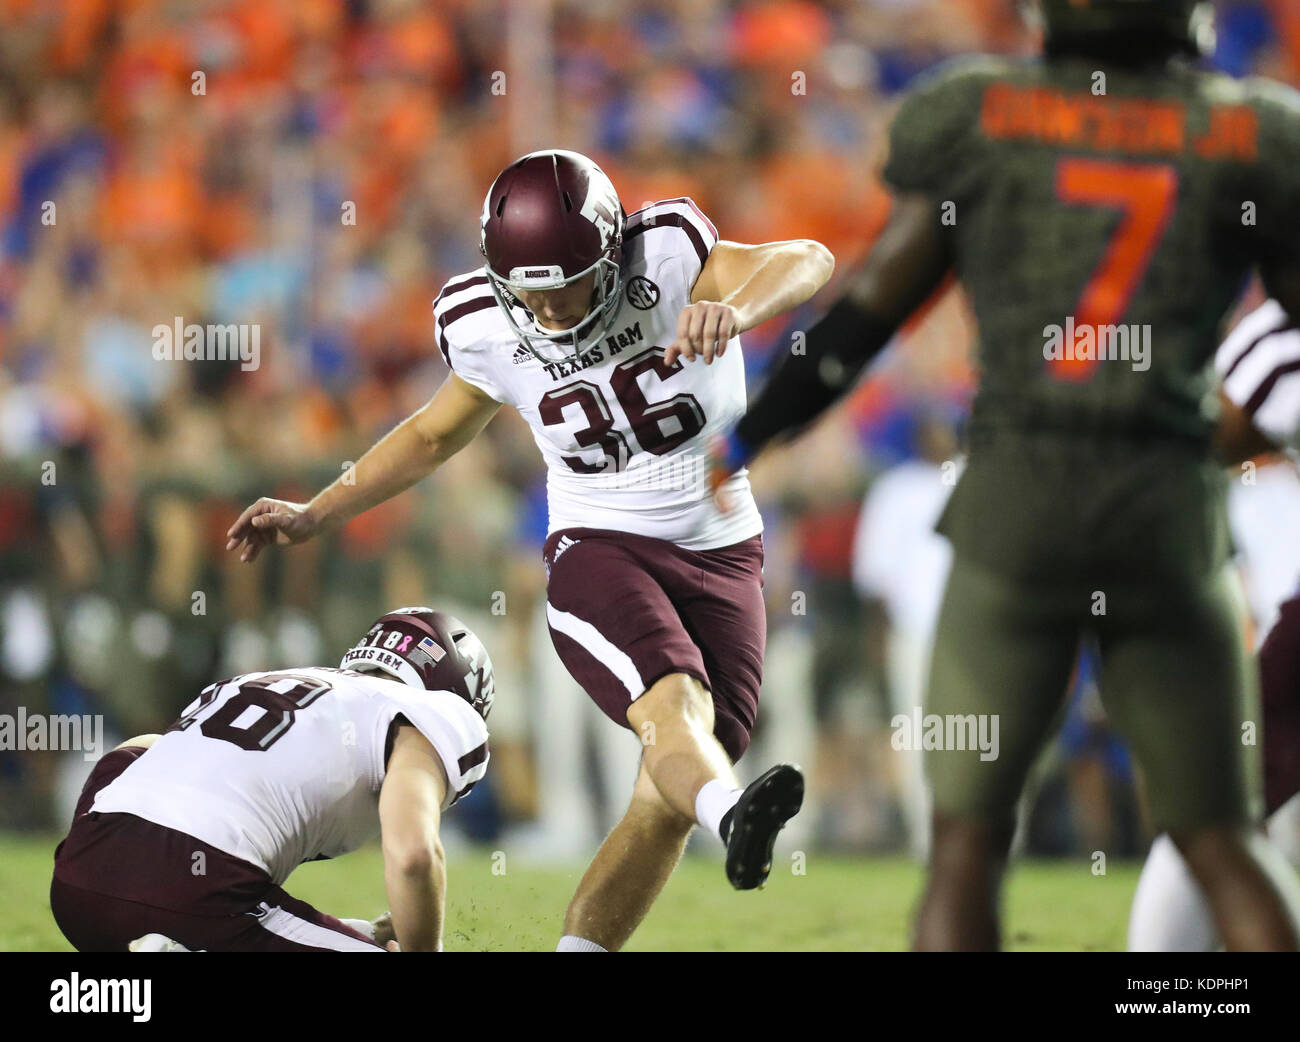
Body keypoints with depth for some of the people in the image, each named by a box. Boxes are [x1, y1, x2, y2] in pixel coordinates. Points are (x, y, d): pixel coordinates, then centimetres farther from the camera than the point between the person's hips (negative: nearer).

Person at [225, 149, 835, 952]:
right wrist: (316, 515, 17)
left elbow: (809, 262, -27)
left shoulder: (667, 261, -13)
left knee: (669, 802, -5)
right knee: (676, 705, -33)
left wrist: (734, 308, -48)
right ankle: (734, 817, -64)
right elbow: (435, 435, 16)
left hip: (722, 556, 1)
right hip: (600, 553, -1)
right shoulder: (488, 330, -4)